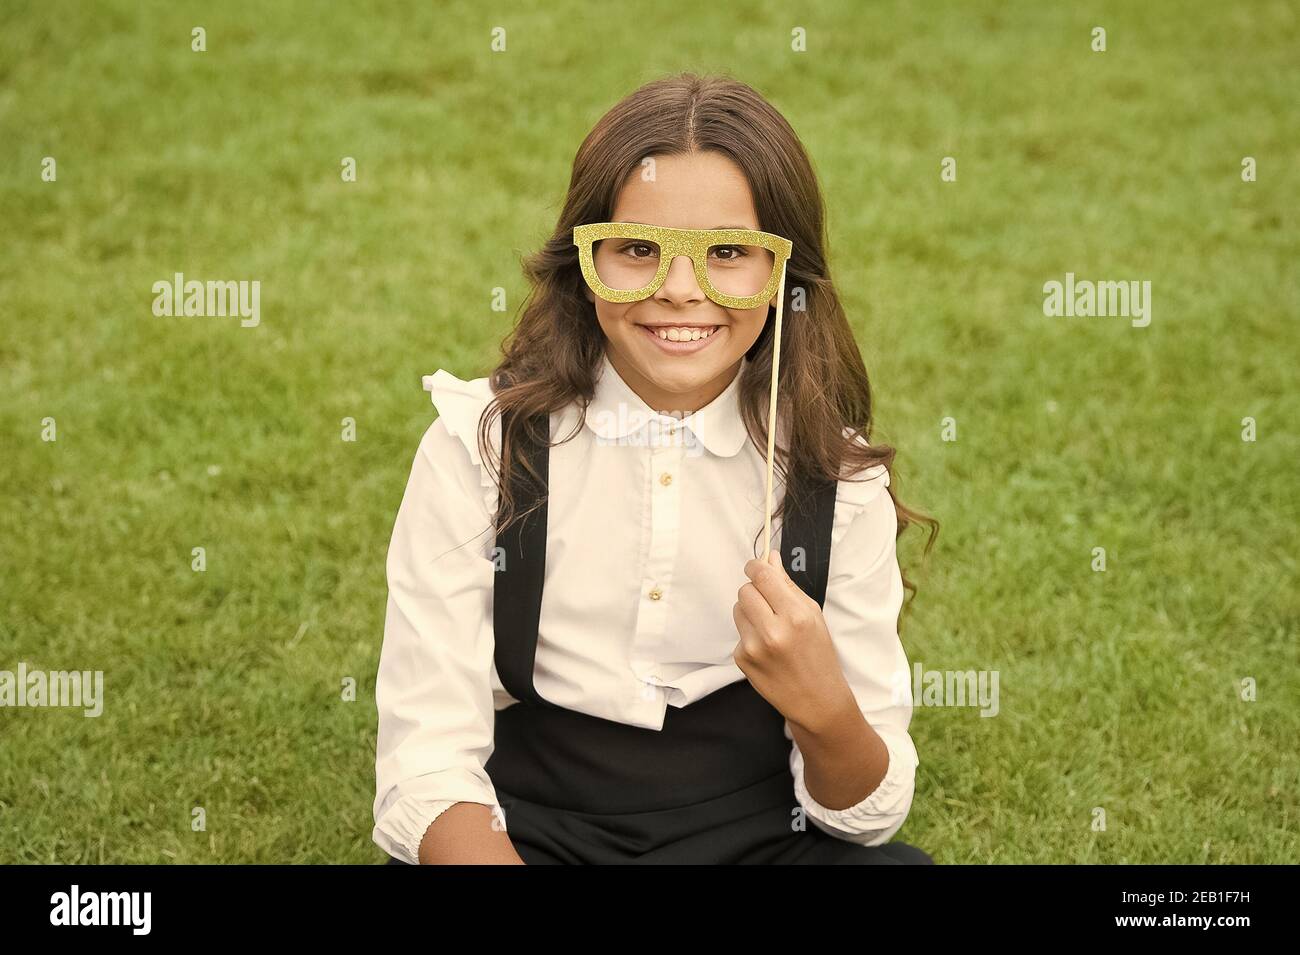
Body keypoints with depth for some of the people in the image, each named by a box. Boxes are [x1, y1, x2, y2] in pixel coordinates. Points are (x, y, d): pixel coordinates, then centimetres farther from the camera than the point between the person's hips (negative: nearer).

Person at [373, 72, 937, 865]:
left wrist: (823, 707, -22)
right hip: (526, 835, -1)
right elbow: (427, 776, -11)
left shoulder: (836, 479, -1)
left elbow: (870, 811, -1)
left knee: (897, 866, -29)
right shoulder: (477, 447, -6)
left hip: (753, 838, 1)